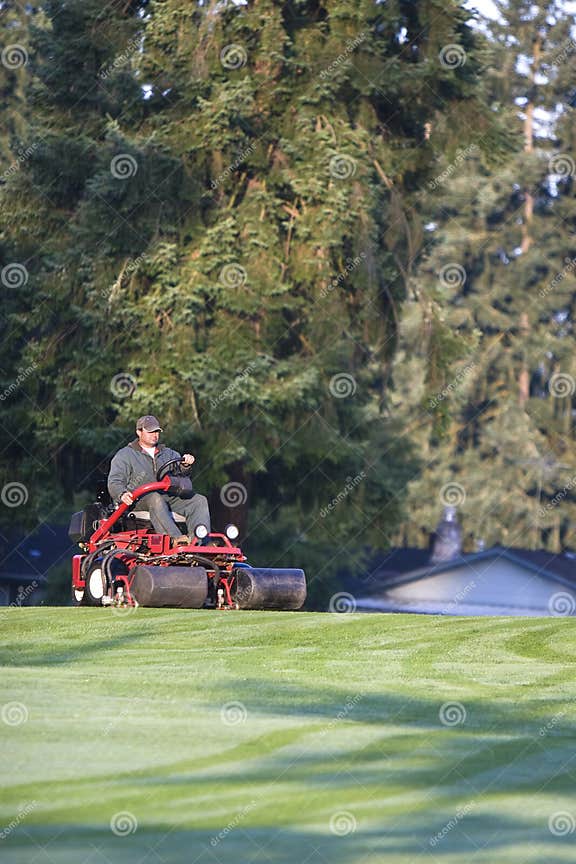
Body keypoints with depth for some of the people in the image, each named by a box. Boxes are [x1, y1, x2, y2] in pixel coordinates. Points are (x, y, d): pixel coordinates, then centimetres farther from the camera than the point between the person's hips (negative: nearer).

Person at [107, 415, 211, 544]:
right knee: (156, 499, -39)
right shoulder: (125, 455, 12)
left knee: (200, 500, -16)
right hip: (141, 498, -5)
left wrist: (186, 462, -15)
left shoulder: (167, 453, 27)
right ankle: (175, 539, -57)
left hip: (169, 496, 5)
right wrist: (122, 494, -21)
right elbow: (114, 482, 2)